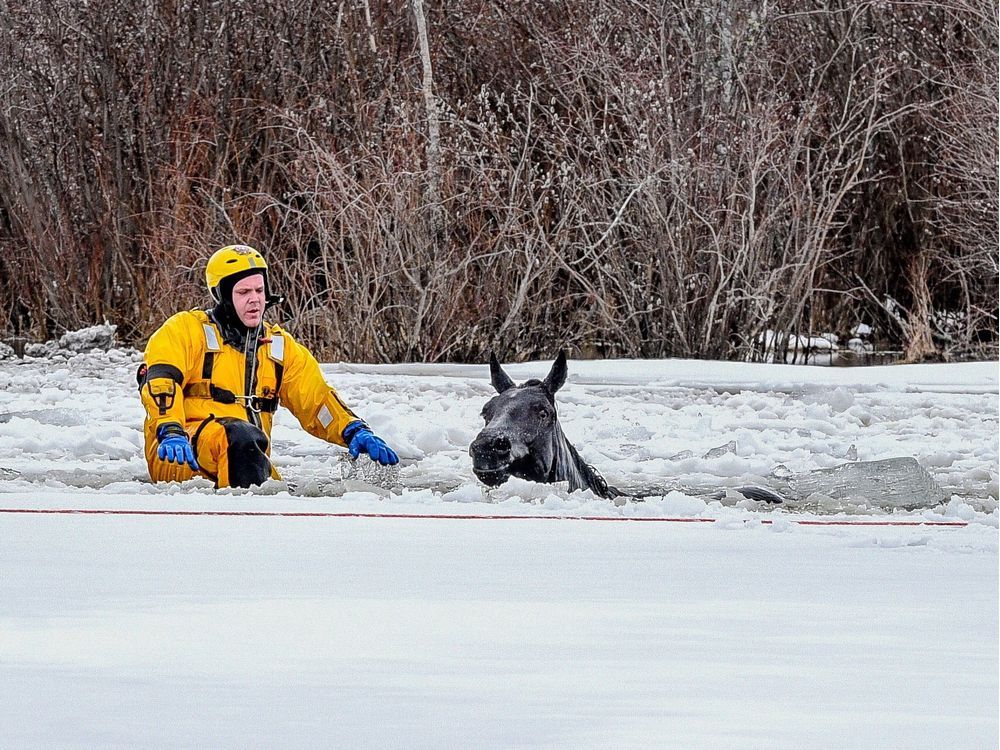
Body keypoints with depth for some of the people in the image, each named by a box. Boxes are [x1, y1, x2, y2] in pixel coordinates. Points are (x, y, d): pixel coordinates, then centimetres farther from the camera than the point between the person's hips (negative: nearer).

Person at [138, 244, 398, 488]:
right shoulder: (186, 330, 5)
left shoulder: (279, 346, 21)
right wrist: (170, 432, -29)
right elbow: (159, 381, -10)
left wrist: (356, 432, -1)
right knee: (240, 435, -40)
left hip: (249, 455, 6)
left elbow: (317, 400, 19)